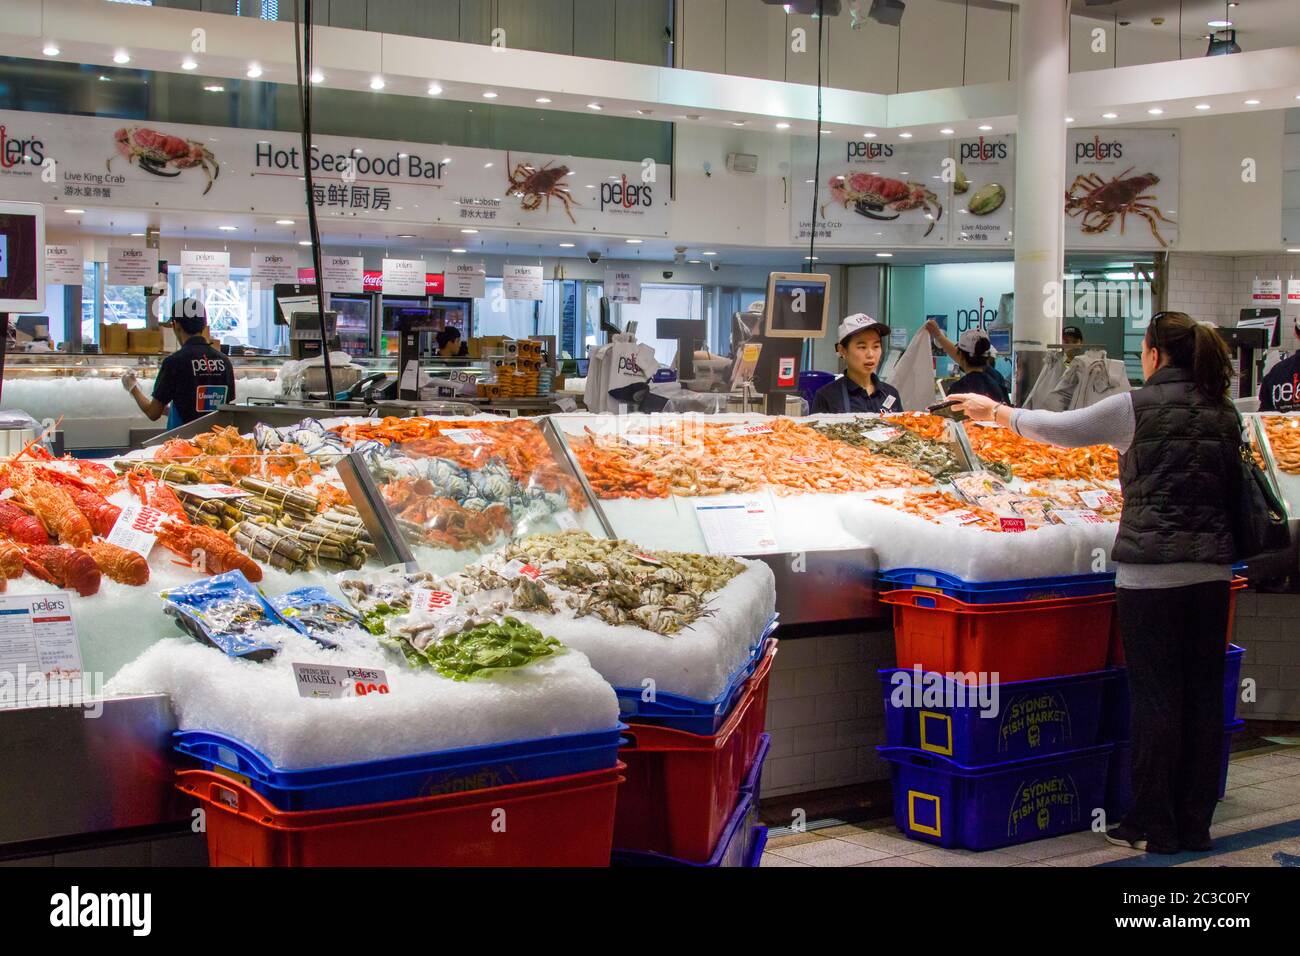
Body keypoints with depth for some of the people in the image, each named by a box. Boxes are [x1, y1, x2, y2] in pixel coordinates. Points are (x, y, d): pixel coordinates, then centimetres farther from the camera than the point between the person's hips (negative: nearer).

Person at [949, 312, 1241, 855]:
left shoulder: (1138, 408, -6)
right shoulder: (1224, 414, 10)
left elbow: (1058, 428, 0)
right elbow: (1235, 490, 16)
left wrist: (996, 412, 14)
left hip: (1151, 569, -5)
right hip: (1211, 570, 5)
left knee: (1154, 695, 0)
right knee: (1204, 696, 8)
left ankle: (1153, 826, 6)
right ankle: (1195, 824, 15)